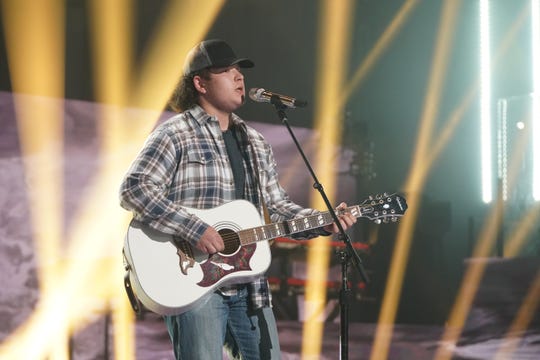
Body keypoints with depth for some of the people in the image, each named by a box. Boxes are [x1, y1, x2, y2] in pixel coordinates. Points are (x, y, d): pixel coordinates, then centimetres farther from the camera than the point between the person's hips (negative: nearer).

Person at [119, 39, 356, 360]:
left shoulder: (254, 142, 18)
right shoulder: (175, 135, -5)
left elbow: (278, 206, 19)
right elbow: (133, 188, -15)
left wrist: (324, 223, 2)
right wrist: (193, 228, -23)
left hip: (249, 287, 7)